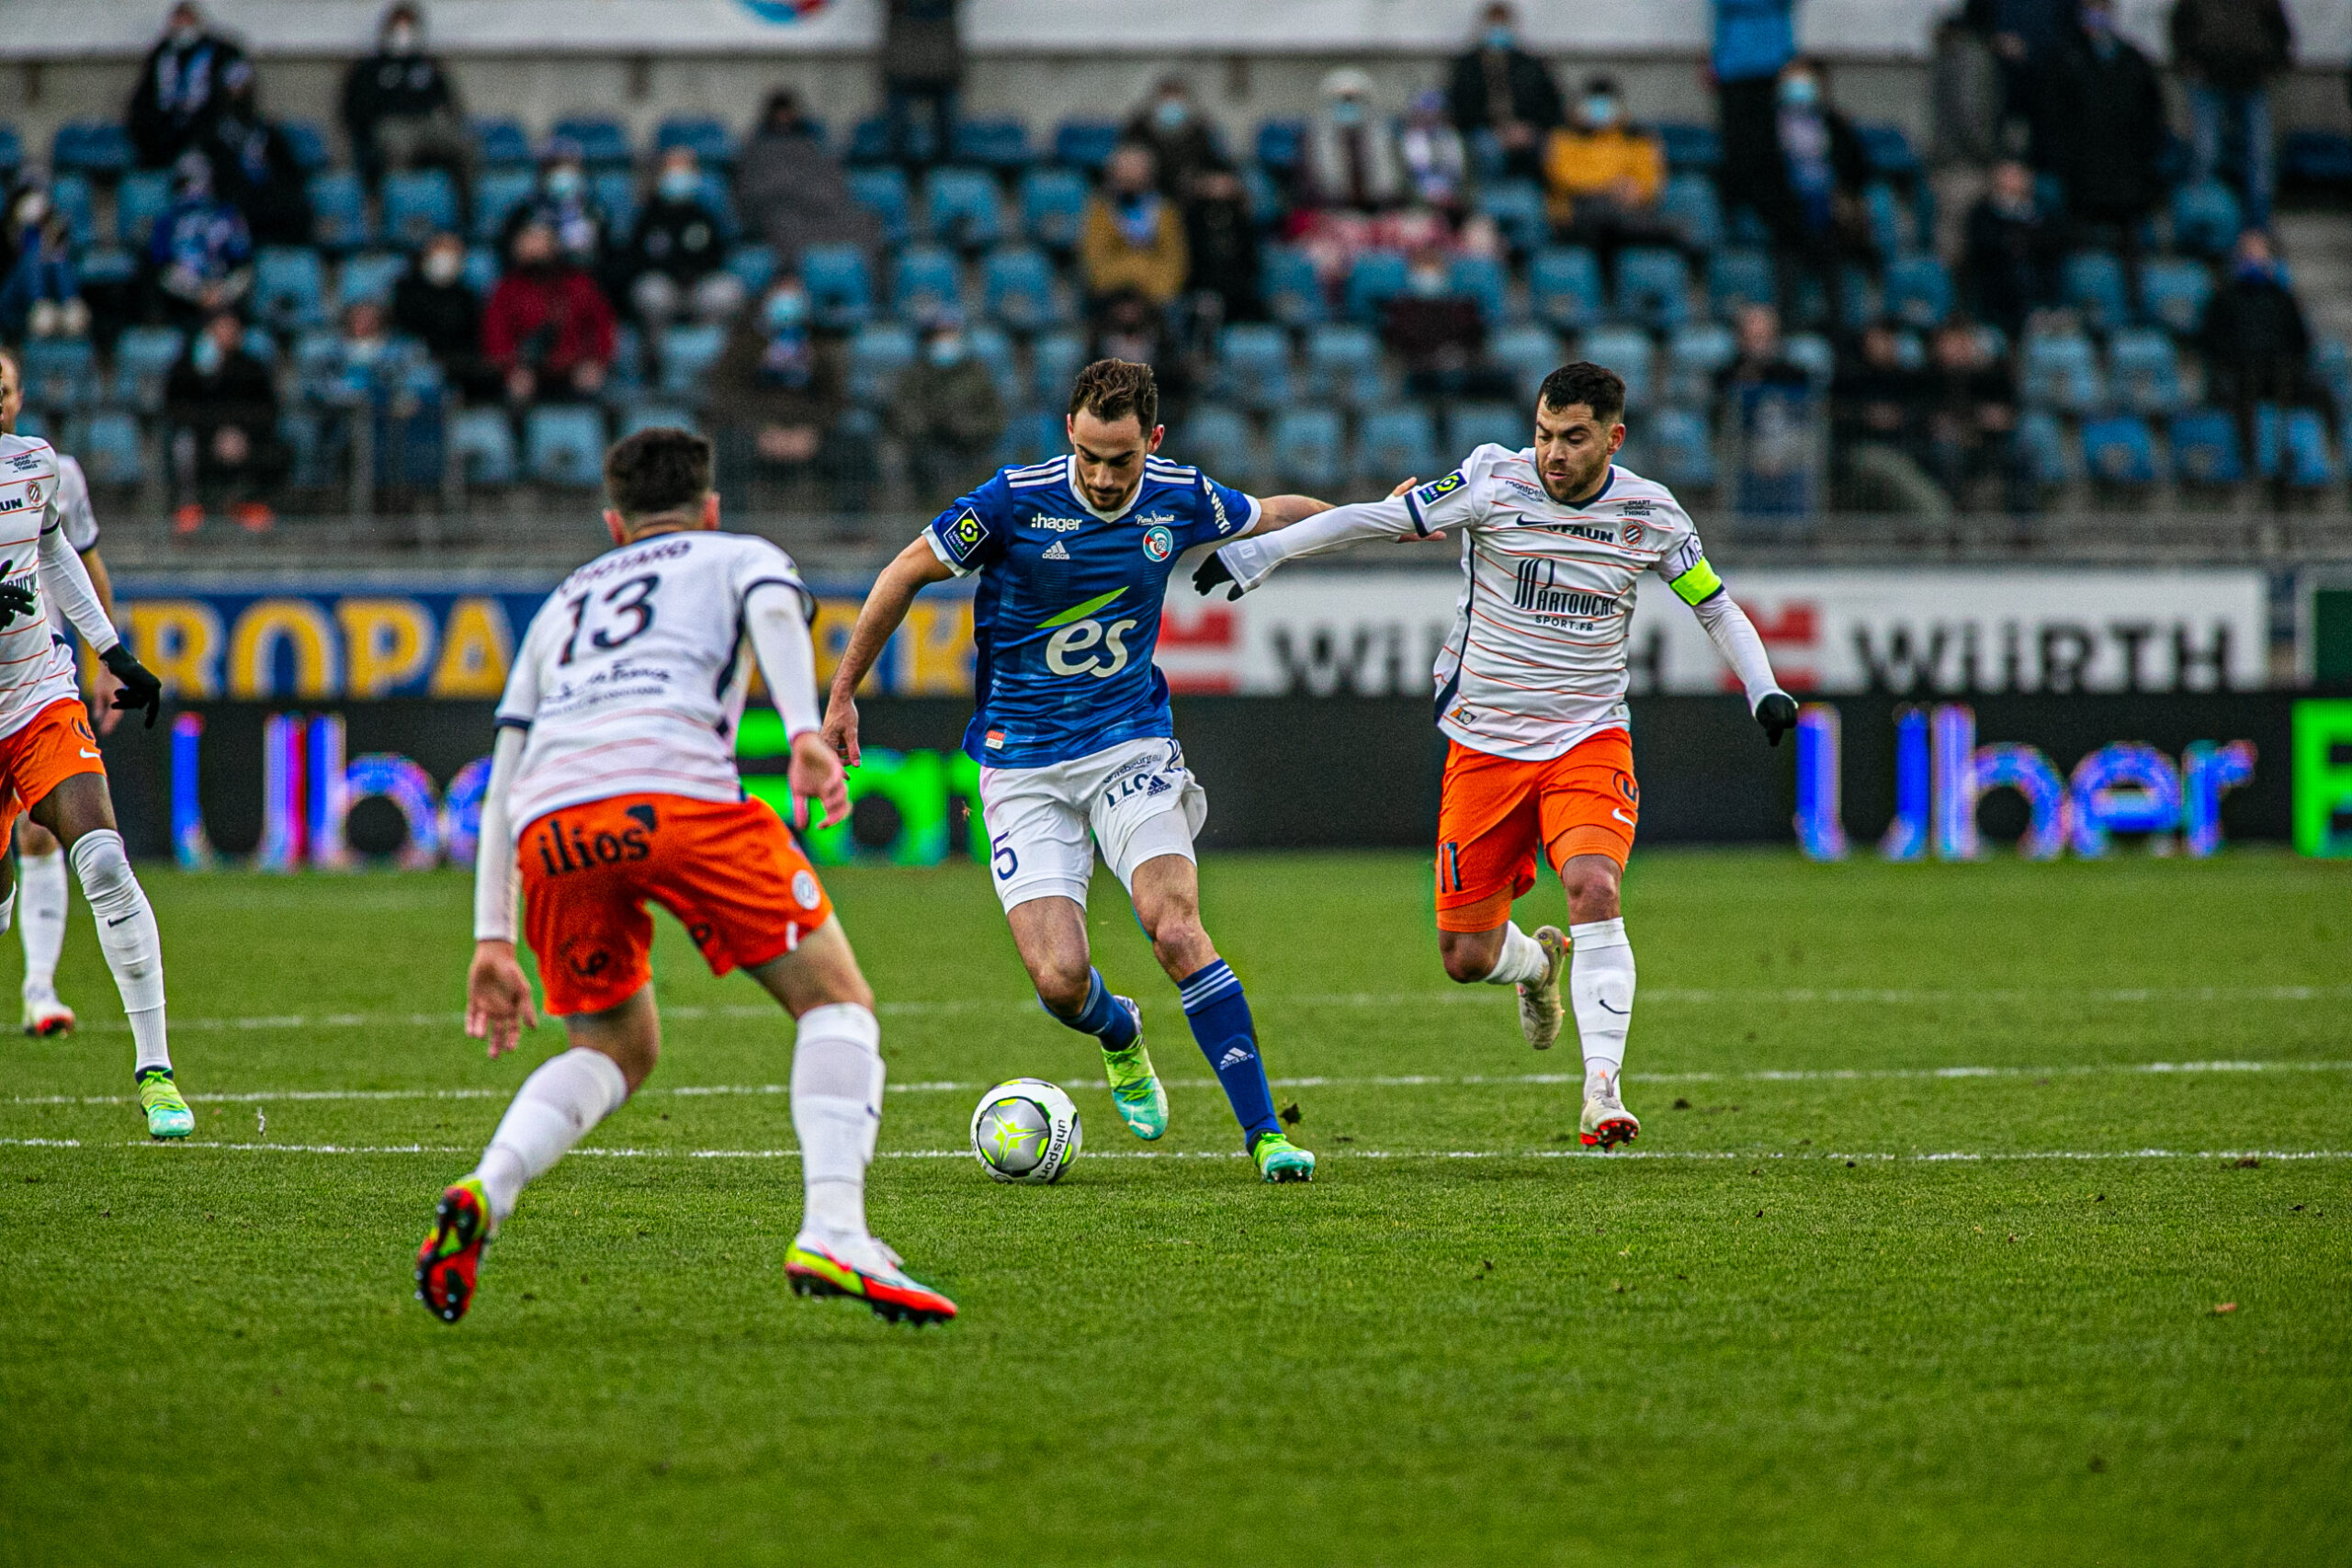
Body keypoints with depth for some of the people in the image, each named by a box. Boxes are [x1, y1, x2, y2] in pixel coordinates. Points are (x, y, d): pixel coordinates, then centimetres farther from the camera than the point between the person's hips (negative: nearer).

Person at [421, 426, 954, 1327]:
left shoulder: (564, 602, 39)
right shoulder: (741, 557, 27)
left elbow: (502, 783, 32)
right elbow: (775, 614, 1)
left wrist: (492, 939, 31)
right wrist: (807, 735, -15)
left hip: (550, 828, 4)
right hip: (673, 790, -4)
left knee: (615, 1052, 23)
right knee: (836, 1000, 6)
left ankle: (482, 1196, -3)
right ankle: (833, 1235, -14)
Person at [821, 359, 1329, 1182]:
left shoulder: (1180, 498, -5)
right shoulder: (1016, 499, -14)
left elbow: (1270, 515, 18)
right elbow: (904, 574, -2)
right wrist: (841, 696, 1)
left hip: (1131, 745, 1)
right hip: (1023, 767, -1)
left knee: (1177, 931, -22)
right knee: (1059, 980, -12)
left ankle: (1264, 1132, -16)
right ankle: (1119, 1035, 26)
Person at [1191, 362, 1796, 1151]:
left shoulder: (1651, 515, -2)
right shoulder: (1494, 481, -9)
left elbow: (1717, 608, 11)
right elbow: (1375, 519, -6)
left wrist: (1764, 689, -4)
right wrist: (1259, 551, -11)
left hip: (1589, 739, 0)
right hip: (1484, 744, 1)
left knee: (1594, 889, -28)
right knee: (1466, 958, 3)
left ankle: (1602, 1091, -27)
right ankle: (1538, 963, 40)